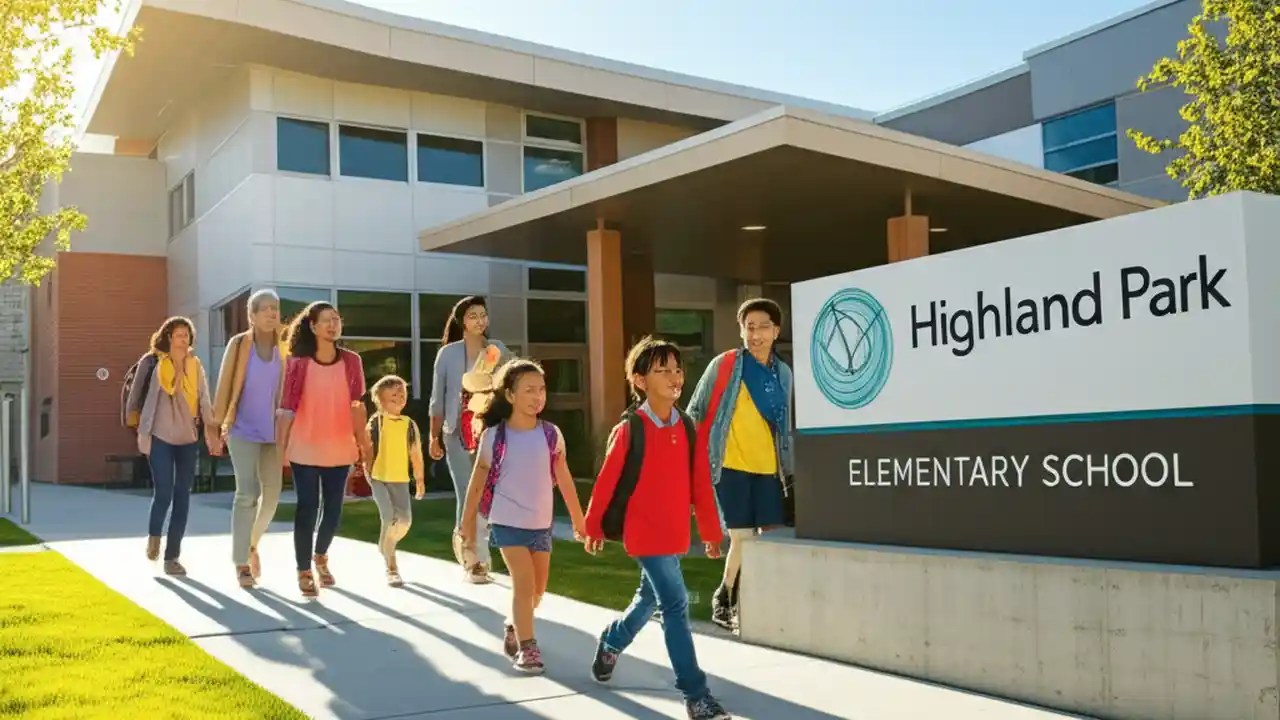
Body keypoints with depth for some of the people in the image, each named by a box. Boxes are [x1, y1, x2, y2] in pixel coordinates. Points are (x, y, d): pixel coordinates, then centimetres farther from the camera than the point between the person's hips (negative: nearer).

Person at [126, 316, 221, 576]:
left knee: (182, 498, 3)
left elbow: (204, 401, 6)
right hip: (160, 437, -4)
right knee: (163, 493, -9)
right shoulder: (152, 362, -4)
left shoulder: (195, 365, 6)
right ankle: (153, 536, 24)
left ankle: (172, 556, 11)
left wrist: (213, 432, -2)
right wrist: (142, 432, -2)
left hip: (188, 439, 4)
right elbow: (137, 395, -1)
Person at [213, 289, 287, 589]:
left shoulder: (284, 348, -1)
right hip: (244, 430, -3)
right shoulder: (238, 344, -7)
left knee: (272, 495, 9)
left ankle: (252, 544, 36)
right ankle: (241, 564, 0)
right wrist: (217, 423, -2)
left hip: (274, 432, 3)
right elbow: (225, 385, -3)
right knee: (247, 494, -10)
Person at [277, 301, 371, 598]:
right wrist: (281, 445, -8)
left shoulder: (351, 361, 1)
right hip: (305, 448, -3)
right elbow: (288, 407, -6)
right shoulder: (298, 363, -6)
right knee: (307, 507, 1)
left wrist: (363, 440, 3)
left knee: (333, 509, 10)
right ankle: (304, 571, 13)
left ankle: (320, 557, 37)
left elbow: (356, 404, 5)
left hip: (340, 448, 3)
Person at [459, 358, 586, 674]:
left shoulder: (551, 434, -3)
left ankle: (513, 627, 40)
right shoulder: (494, 436, -10)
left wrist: (578, 520, 8)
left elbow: (565, 480, 4)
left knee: (537, 589, 14)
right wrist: (467, 522, 3)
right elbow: (477, 481, -1)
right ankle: (527, 647, 3)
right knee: (524, 583, -11)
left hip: (541, 523, 4)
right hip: (507, 521, -4)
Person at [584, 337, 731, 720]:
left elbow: (701, 483, 7)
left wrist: (710, 530, 11)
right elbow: (607, 480, -5)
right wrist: (594, 526, 3)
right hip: (644, 534, -6)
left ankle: (611, 643, 51)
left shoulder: (688, 429, 3)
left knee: (649, 598, 23)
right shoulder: (629, 429, -13)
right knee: (675, 606, -11)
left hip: (676, 534, 7)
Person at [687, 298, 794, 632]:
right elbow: (696, 411, -2)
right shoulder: (724, 364, -6)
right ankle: (724, 602, 14)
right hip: (730, 466, -5)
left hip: (767, 468, 5)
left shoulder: (783, 373, 9)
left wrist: (789, 469, 18)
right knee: (742, 539, -7)